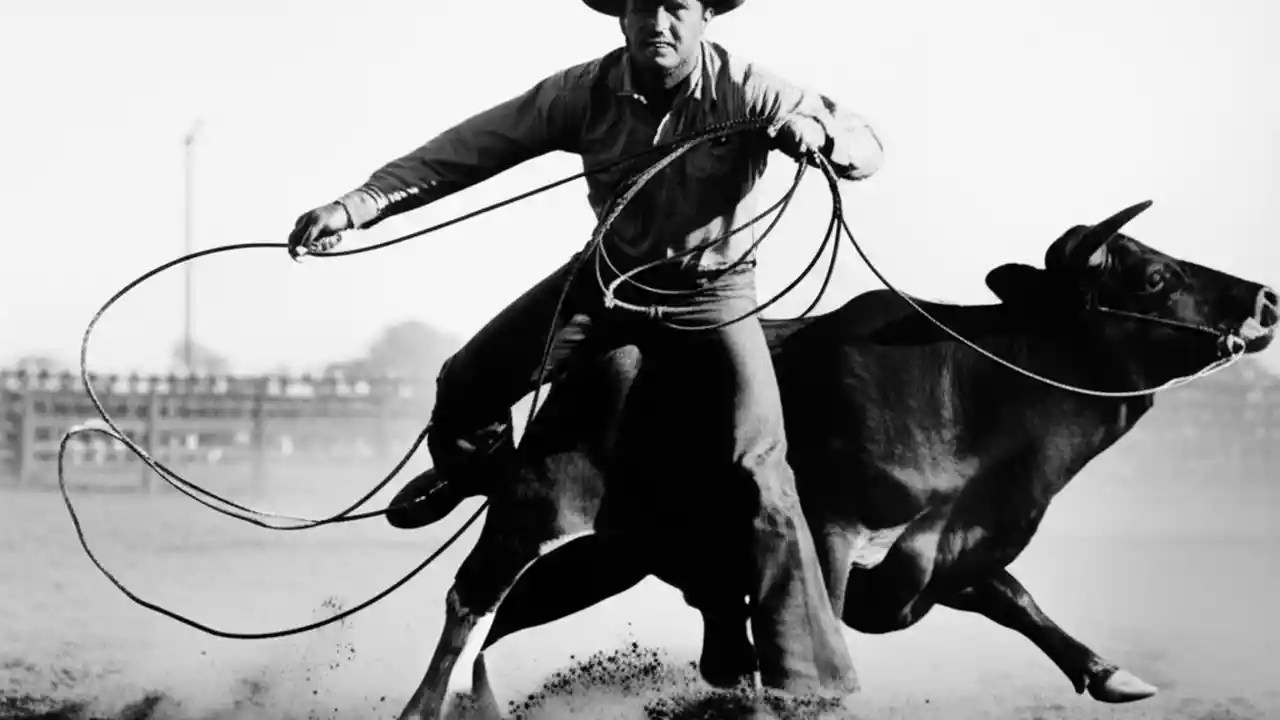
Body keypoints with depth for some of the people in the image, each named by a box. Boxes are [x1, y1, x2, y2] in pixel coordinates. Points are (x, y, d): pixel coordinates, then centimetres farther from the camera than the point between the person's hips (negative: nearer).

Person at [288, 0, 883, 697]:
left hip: (712, 291, -3)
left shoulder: (745, 89, -21)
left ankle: (810, 682, -11)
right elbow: (470, 149, -15)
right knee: (465, 386, -3)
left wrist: (817, 132, -41)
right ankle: (471, 469, 38)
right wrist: (358, 204, -23)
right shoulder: (585, 93, -16)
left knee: (757, 469, -18)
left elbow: (867, 150, -17)